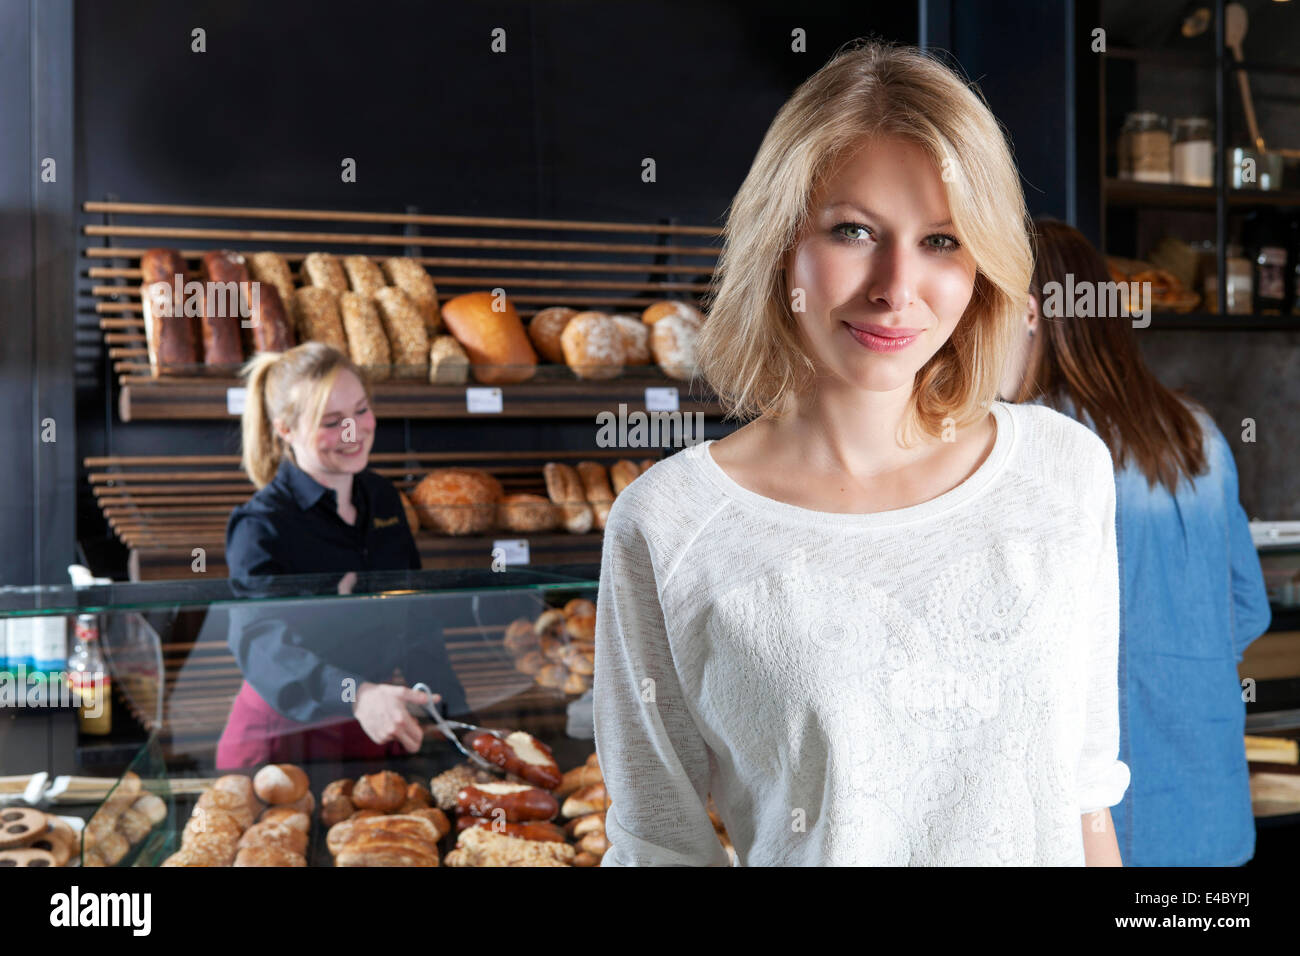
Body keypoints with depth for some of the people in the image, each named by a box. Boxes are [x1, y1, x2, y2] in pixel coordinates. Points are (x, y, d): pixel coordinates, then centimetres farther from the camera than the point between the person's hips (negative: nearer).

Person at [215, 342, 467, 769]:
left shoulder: (382, 497, 5)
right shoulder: (260, 525, -17)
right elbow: (259, 644, -32)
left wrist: (457, 712, 10)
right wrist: (357, 696, -47)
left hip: (376, 731, 6)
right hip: (287, 735, -6)